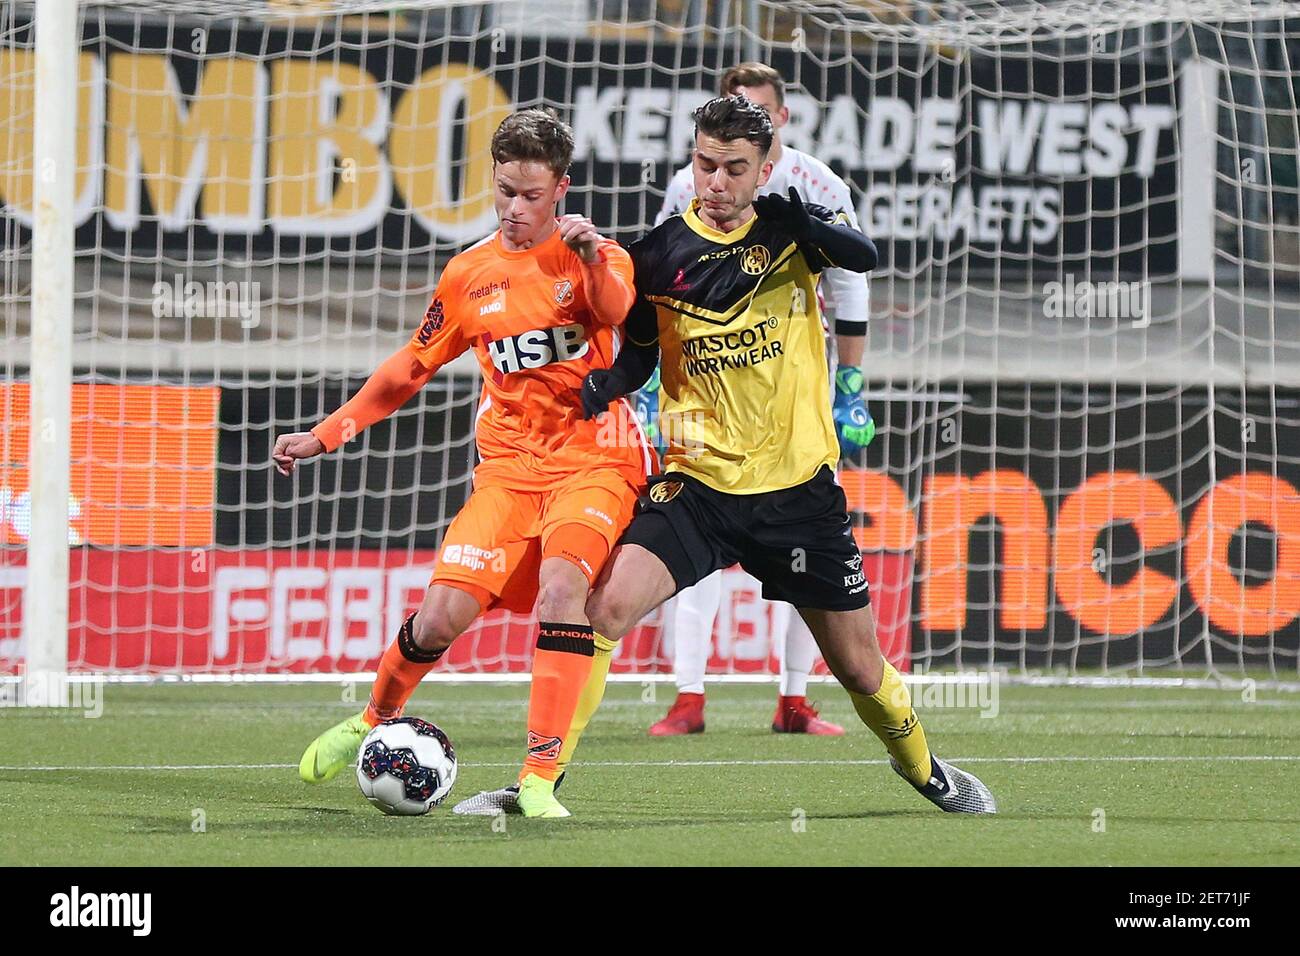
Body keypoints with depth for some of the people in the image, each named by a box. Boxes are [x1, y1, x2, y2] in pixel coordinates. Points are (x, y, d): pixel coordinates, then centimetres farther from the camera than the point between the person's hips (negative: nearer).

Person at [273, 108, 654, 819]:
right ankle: (374, 721, 23)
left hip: (595, 461, -3)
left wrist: (594, 260, -45)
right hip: (508, 466, 3)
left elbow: (615, 311, -24)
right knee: (441, 616, -10)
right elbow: (412, 367, 21)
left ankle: (539, 778, -26)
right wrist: (325, 434, 17)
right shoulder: (469, 275, 9)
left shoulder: (592, 256, -1)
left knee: (562, 581, -30)